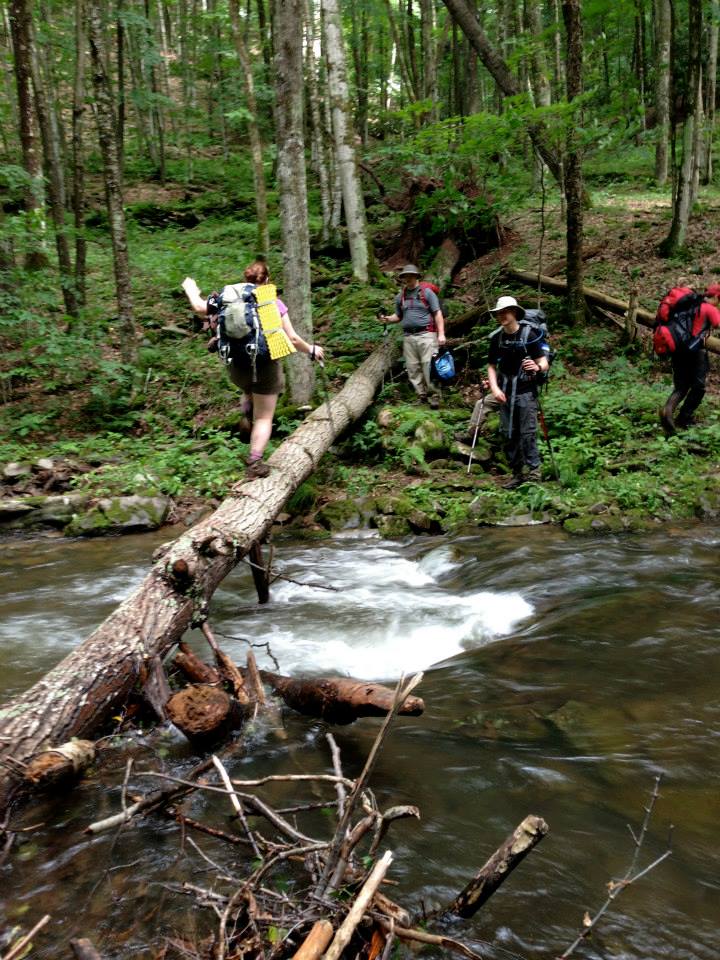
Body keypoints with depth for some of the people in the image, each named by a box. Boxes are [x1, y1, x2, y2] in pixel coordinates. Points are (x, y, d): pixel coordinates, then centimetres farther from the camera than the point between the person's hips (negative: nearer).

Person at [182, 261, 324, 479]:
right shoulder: (274, 303, -6)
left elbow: (200, 307, 3)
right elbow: (292, 339, -6)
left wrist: (190, 288, 23)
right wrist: (311, 350, 12)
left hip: (237, 365, 3)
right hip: (265, 365, -3)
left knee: (249, 393, 40)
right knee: (264, 418, 6)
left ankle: (249, 415, 16)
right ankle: (254, 463, -1)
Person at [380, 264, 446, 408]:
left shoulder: (427, 292, 1)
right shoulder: (400, 297, 14)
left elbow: (438, 313, -2)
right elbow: (398, 316, 24)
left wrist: (441, 333, -11)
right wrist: (387, 318, 2)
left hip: (426, 335, -5)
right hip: (408, 337, 5)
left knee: (429, 367, -9)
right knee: (413, 369, 3)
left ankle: (434, 397, -3)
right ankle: (422, 396, 10)